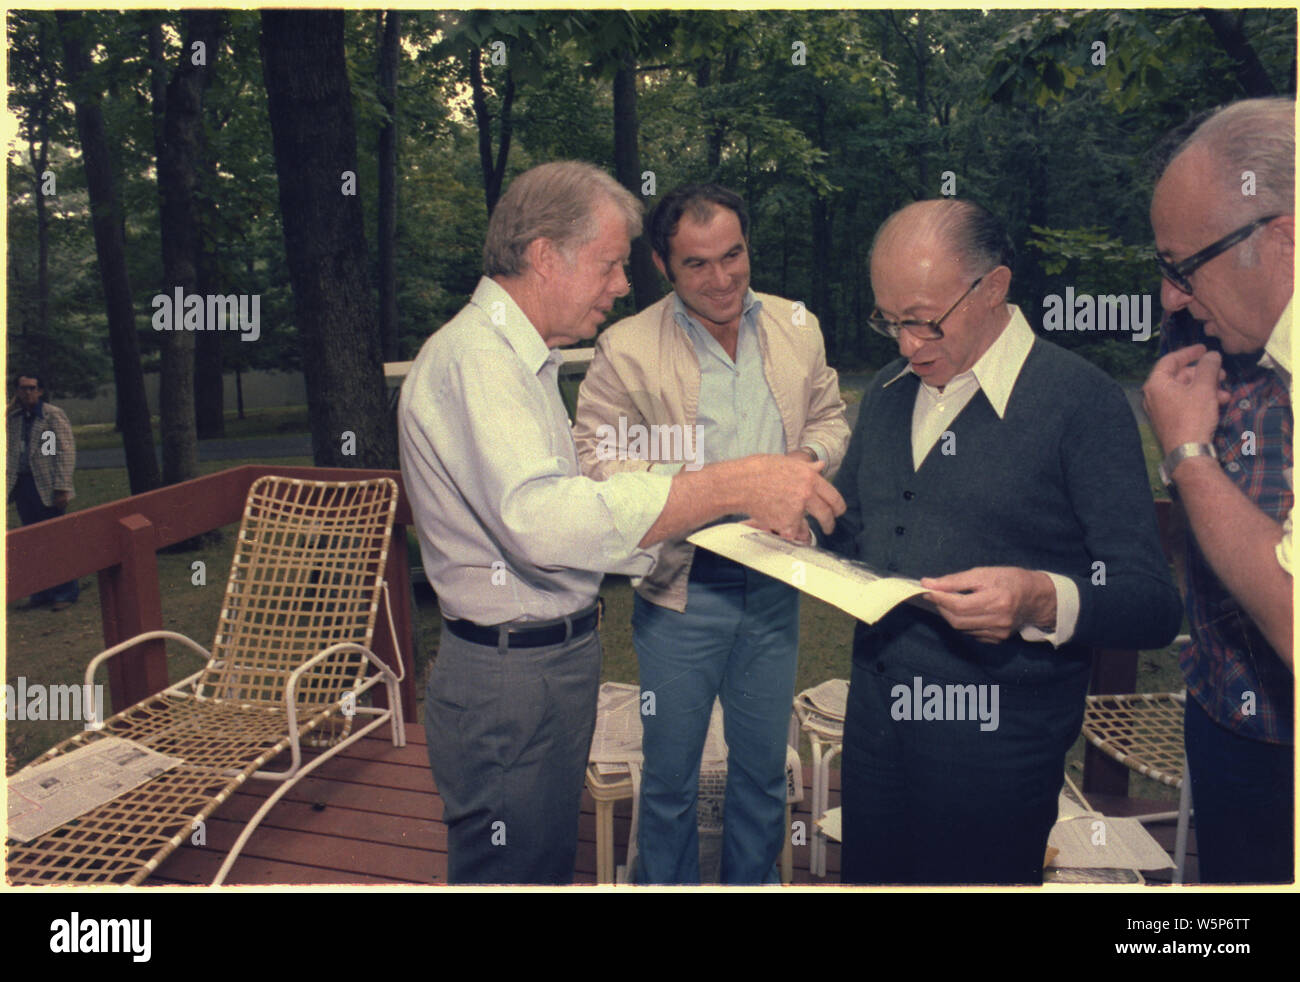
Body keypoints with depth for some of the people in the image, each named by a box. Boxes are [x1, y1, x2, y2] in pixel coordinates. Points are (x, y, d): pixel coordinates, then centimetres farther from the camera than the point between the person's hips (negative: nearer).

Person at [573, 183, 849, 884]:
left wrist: (806, 455, -8)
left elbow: (831, 420, 15)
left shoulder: (798, 328, 5)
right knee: (669, 774, 12)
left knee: (763, 766, 19)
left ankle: (754, 881, 42)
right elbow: (597, 459, -10)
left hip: (774, 583, 4)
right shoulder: (627, 348, -9)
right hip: (681, 590, -3)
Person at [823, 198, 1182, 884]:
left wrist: (1041, 600, -32)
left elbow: (1153, 605, -14)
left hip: (996, 747, -5)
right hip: (874, 718, 6)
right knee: (868, 875, 19)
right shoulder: (887, 393, 8)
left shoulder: (1083, 401, -11)